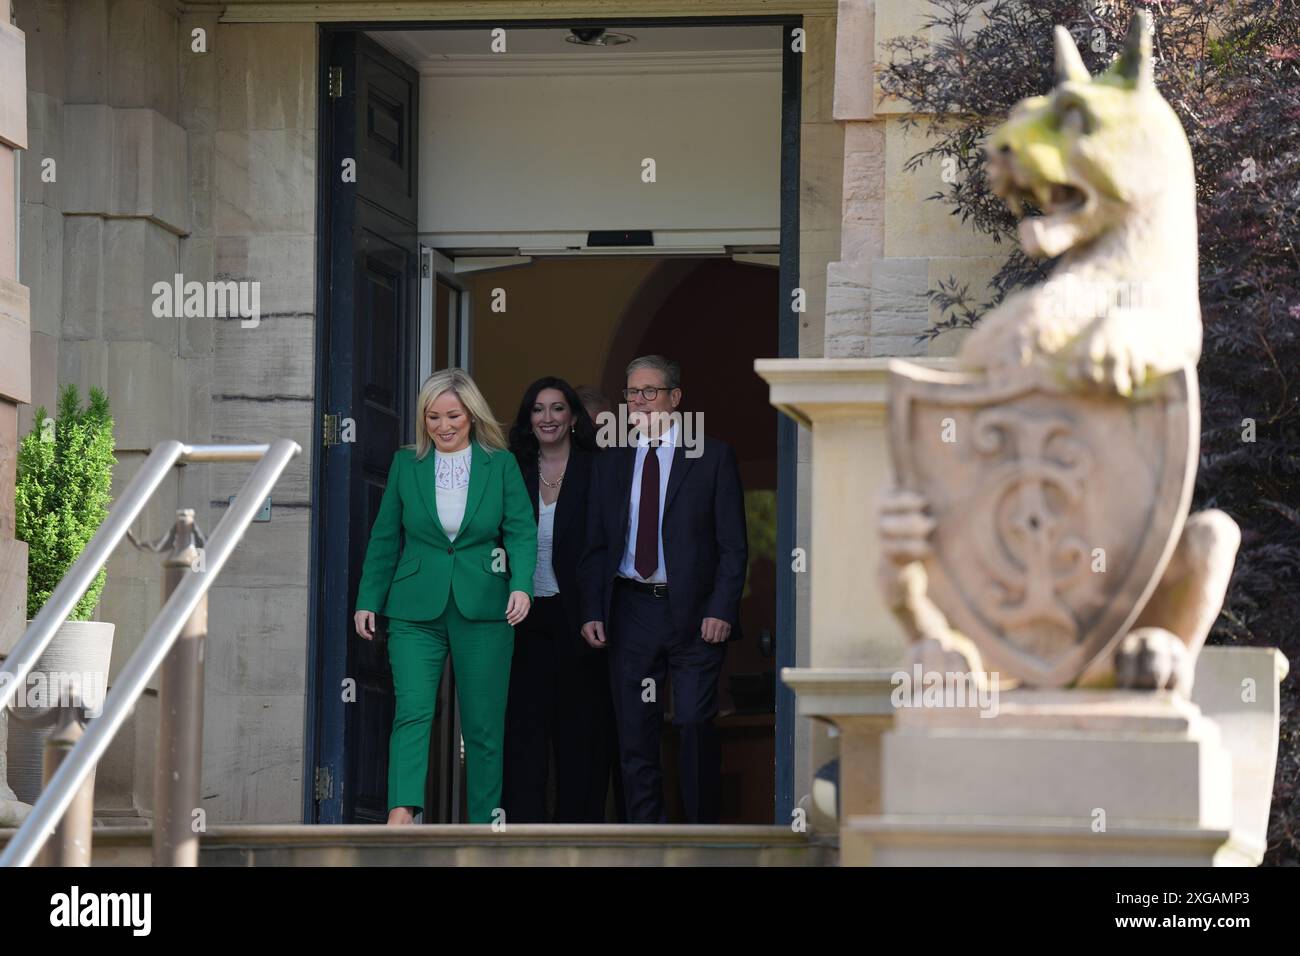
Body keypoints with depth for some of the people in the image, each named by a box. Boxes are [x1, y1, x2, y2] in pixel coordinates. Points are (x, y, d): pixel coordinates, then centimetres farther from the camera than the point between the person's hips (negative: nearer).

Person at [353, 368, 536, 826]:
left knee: (484, 725, 4)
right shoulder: (406, 463, 6)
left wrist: (521, 585, -18)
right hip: (416, 609, 0)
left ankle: (484, 825, 12)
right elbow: (384, 538, 11)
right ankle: (401, 817, -28)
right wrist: (368, 600, 8)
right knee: (412, 713, -16)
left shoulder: (500, 464, 3)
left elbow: (521, 531, -2)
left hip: (483, 610, 0)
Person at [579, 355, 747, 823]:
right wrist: (592, 611, 1)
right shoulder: (610, 464, 14)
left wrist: (722, 610, -11)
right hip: (631, 613, 3)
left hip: (694, 613, -3)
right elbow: (596, 546, 14)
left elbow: (733, 544, 0)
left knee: (695, 727, -10)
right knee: (635, 734, 3)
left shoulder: (713, 457, 3)